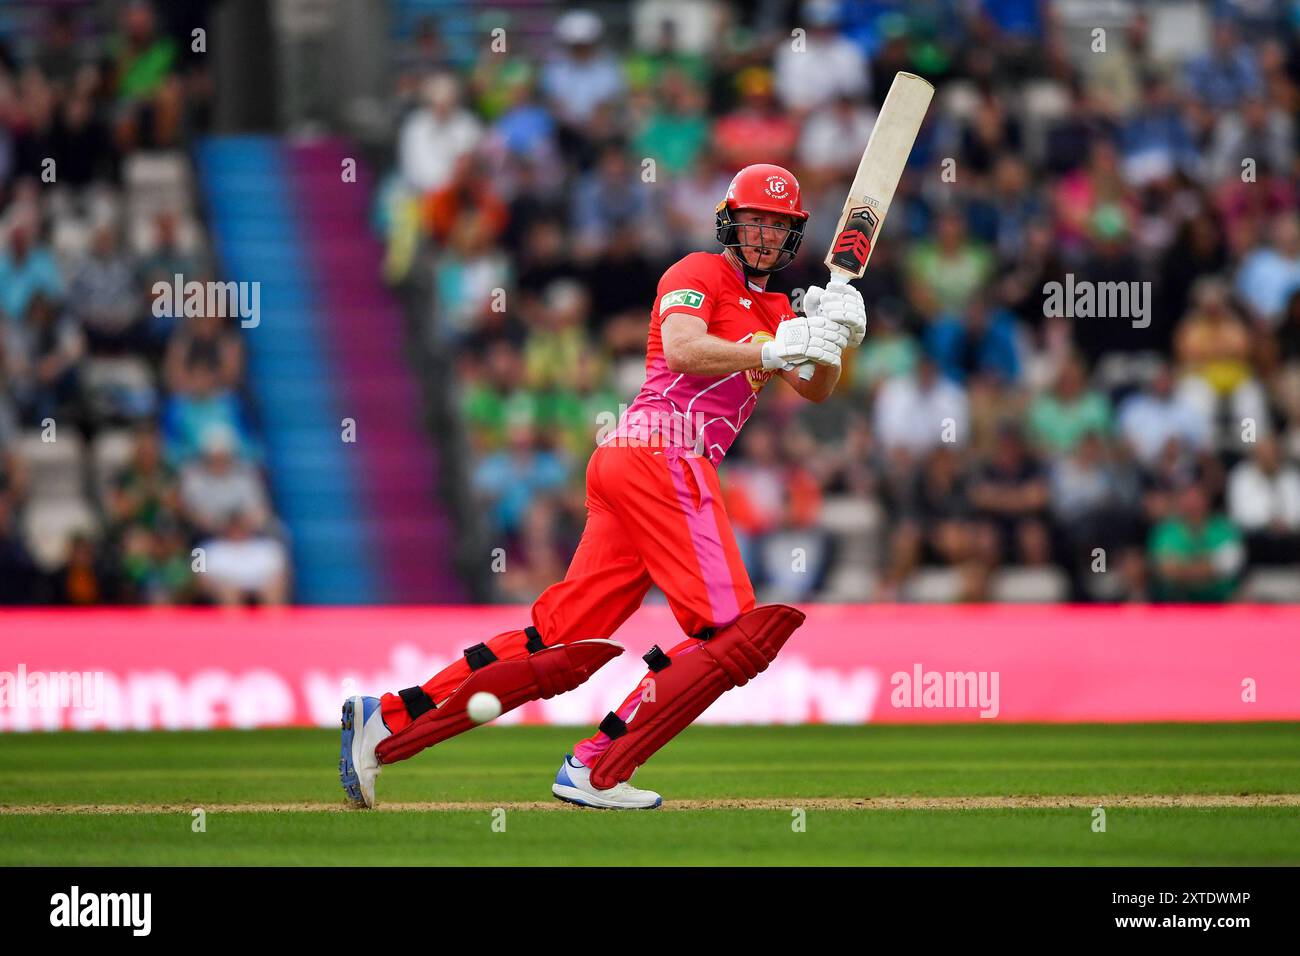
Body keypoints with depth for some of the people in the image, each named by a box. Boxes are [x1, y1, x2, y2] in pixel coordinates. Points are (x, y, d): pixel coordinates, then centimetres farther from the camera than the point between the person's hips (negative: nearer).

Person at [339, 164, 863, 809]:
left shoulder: (773, 310, 29)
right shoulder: (698, 273, 3)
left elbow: (816, 390, 21)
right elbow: (683, 349, -14)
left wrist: (831, 337, 2)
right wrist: (773, 350, -19)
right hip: (664, 449, -9)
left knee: (563, 640, 2)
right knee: (735, 633, -13)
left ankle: (389, 720, -3)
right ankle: (594, 771, -16)